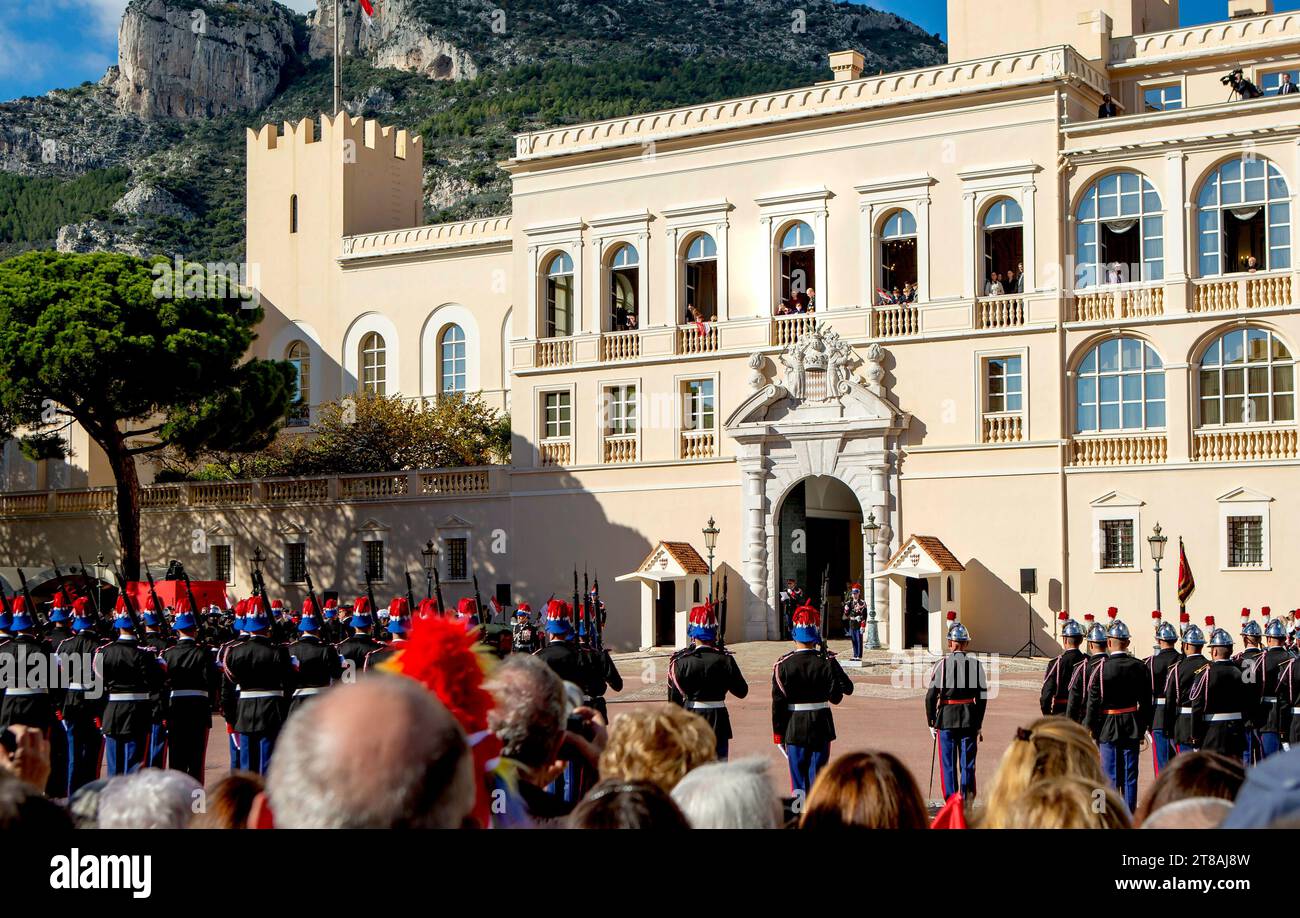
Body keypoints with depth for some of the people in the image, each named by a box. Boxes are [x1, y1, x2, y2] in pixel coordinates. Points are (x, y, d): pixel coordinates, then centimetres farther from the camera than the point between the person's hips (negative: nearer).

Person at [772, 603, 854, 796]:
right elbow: (837, 698, -5)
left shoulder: (783, 665, -8)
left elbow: (778, 703, -6)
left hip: (794, 729, 0)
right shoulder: (827, 662, -7)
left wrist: (778, 734, 2)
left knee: (798, 774, 8)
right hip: (821, 728, 0)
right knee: (818, 773, 7)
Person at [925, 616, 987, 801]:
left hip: (946, 719, -2)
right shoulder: (976, 664, -1)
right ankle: (967, 802, 8)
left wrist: (931, 723, 3)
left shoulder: (942, 665, -7)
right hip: (970, 720, 2)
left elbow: (930, 696, -7)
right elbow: (983, 696, 2)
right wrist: (979, 724, 11)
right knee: (968, 764, 9)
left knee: (948, 764, 6)